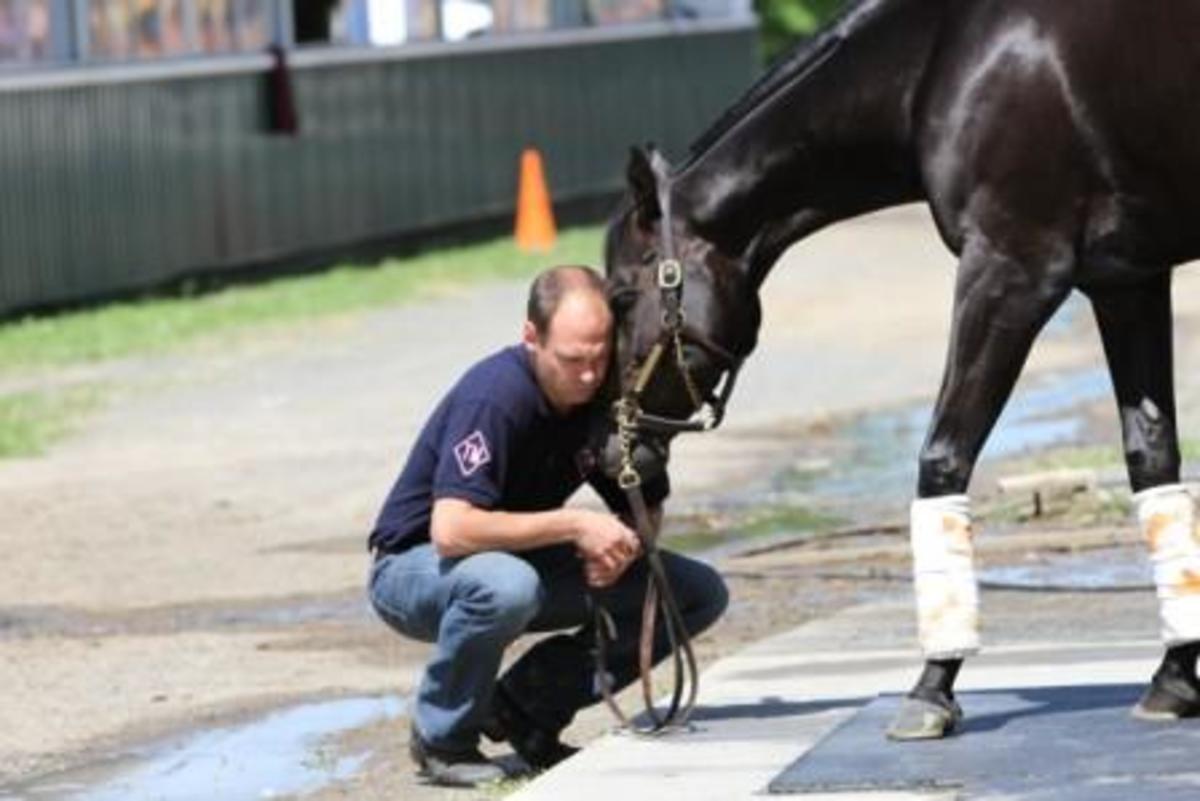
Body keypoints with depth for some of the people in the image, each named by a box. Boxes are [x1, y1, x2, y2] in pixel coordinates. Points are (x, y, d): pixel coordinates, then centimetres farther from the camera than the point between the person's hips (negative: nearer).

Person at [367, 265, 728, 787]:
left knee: (699, 594, -4)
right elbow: (451, 529, -38)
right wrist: (574, 525, -34)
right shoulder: (495, 397, -29)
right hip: (415, 566, -7)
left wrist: (624, 543, -19)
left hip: (523, 559, 7)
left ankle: (529, 704, 1)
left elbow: (646, 508, 5)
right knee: (505, 584, -43)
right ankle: (442, 738, -16)